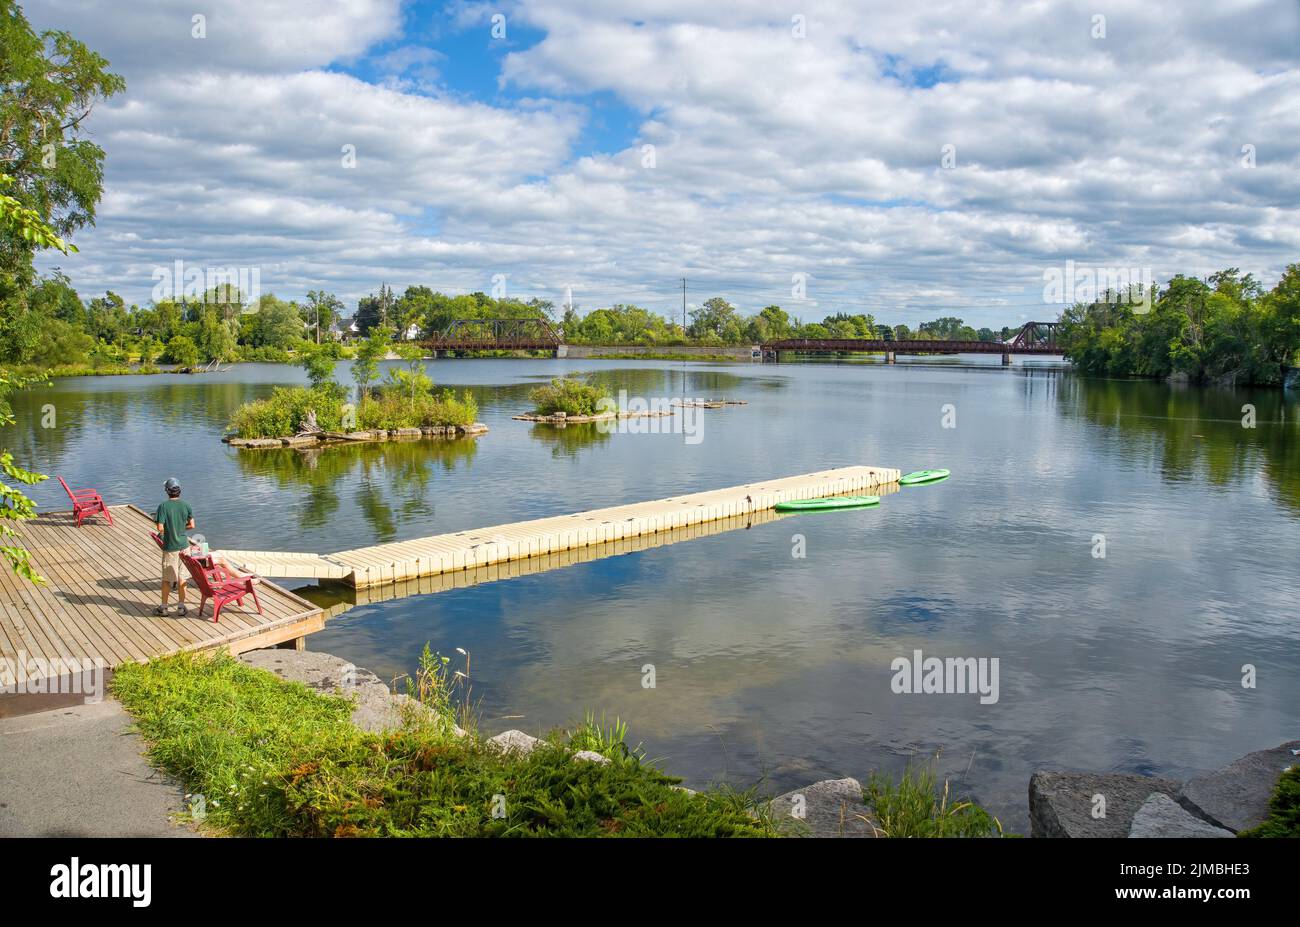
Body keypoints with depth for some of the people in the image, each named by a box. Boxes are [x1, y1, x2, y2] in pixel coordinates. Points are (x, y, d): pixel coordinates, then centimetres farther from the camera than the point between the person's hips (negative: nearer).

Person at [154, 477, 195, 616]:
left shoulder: (163, 506, -14)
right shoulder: (186, 505, -4)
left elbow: (160, 528, -19)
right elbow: (191, 525, 2)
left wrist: (162, 532, 3)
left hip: (170, 547, -3)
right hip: (183, 545, 3)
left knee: (167, 578, 9)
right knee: (181, 576, 11)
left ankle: (163, 607, 19)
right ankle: (181, 607, 14)